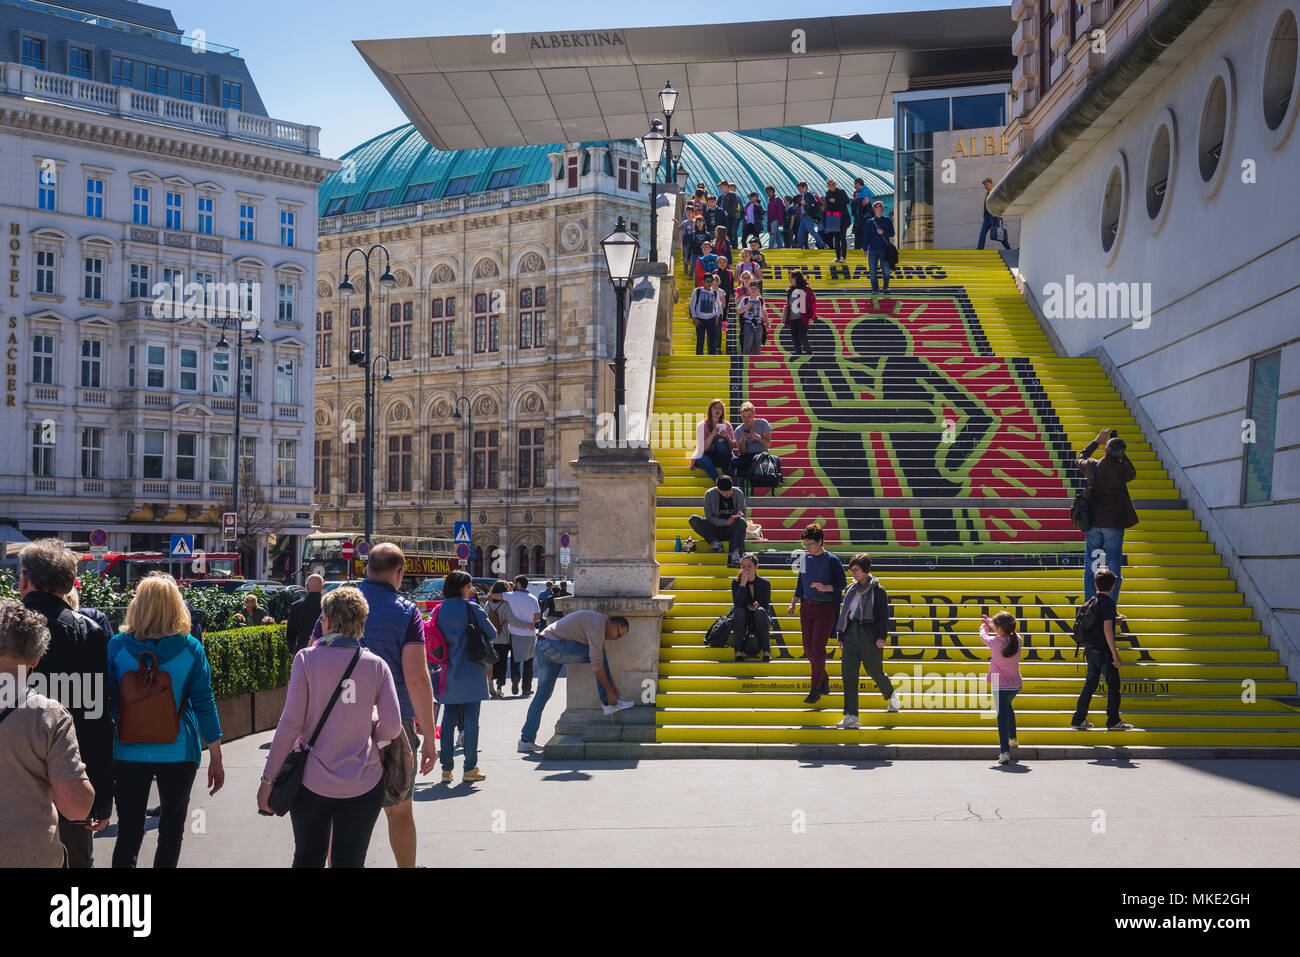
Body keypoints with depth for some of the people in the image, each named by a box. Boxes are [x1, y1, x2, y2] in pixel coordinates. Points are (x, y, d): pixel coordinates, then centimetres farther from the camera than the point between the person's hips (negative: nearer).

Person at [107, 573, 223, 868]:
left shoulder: (117, 645, -5)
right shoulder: (190, 648, -6)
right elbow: (204, 703, -5)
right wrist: (216, 759, 2)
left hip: (128, 752, 1)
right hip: (178, 752, -1)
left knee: (128, 833, 10)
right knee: (172, 829, 12)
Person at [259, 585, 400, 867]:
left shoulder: (307, 658, -7)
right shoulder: (376, 665, -2)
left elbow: (291, 723, -9)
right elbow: (392, 727, -5)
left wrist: (268, 779, -2)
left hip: (312, 781, -1)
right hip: (364, 784, 1)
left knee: (308, 858, 15)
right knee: (350, 861, 8)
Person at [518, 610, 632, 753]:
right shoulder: (598, 624, -14)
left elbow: (603, 662, 24)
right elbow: (596, 662, -17)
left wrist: (613, 686, 22)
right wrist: (609, 691, -11)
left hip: (542, 648, 11)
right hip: (552, 646, -11)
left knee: (543, 693, 11)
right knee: (599, 654, -8)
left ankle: (526, 741, 10)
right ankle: (608, 704, -3)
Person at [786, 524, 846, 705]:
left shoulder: (832, 561, -10)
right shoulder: (804, 558, 7)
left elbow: (842, 583, -8)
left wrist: (825, 587, -26)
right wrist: (793, 603, 15)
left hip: (825, 608, -6)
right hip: (807, 608, 6)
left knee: (818, 649, -9)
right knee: (808, 649, 7)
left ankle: (815, 689, -2)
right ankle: (825, 681, 25)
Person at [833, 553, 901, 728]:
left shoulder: (878, 590, -6)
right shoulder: (851, 590, 11)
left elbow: (884, 615, -9)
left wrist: (882, 637, -19)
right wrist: (841, 636, 16)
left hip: (870, 637, -5)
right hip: (851, 636, 5)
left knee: (875, 672, 10)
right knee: (848, 676, -6)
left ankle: (891, 695, 43)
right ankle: (851, 716, -5)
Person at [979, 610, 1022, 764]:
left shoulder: (996, 642, -18)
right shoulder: (1017, 639, -5)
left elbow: (983, 635, 3)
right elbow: (1007, 632, 18)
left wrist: (985, 624, 24)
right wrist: (990, 621, 25)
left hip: (1000, 685, -6)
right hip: (1016, 683, 6)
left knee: (1002, 716, -6)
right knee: (1008, 706, 32)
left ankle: (1005, 751, -17)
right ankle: (1012, 738, 44)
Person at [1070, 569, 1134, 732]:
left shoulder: (1089, 602, 10)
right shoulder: (1109, 603, -14)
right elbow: (1107, 629, -21)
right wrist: (1115, 654, -19)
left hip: (1090, 649, 8)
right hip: (1103, 651, -8)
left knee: (1090, 684, 13)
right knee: (1113, 685, 2)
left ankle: (1078, 720, 13)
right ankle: (1113, 721, 5)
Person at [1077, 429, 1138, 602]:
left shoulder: (1092, 466, -6)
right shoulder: (1121, 469, -14)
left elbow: (1080, 459, 19)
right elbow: (1133, 473, 11)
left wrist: (1096, 441, 25)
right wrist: (1121, 453, 12)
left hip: (1092, 523, 3)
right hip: (1113, 524, -3)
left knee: (1090, 568, 11)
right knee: (1114, 568, 5)